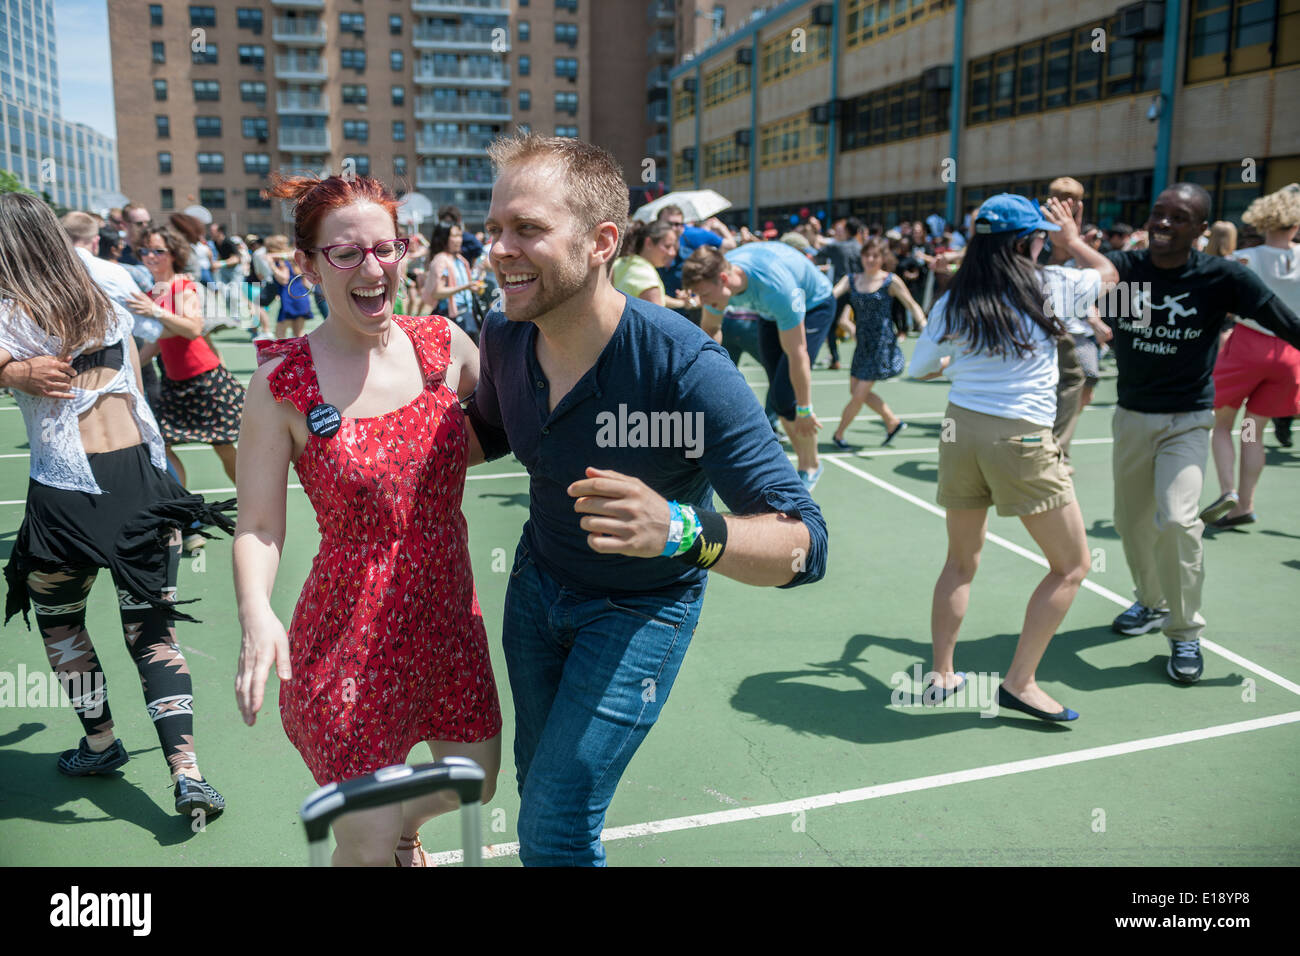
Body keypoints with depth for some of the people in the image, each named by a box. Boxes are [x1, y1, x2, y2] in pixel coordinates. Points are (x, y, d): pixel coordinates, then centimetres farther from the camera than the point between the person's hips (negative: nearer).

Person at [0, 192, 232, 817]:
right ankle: (186, 771, -1)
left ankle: (100, 743, 35)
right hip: (140, 477, 4)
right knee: (153, 629, 8)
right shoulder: (104, 305, 12)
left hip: (64, 494, -3)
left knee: (59, 622, 22)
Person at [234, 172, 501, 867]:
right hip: (351, 639, -4)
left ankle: (400, 828, 56)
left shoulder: (443, 343, -4)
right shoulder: (284, 382, -14)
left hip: (450, 618, 5)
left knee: (476, 782, 23)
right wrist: (256, 614, -29)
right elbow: (258, 523, -13)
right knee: (367, 844, 6)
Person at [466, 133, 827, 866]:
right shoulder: (504, 339, -15)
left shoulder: (683, 366, -33)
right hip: (538, 580, 6)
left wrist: (678, 528, -54)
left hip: (641, 609, -5)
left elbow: (804, 544, -35)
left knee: (553, 836, -6)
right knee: (537, 782, 21)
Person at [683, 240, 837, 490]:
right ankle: (805, 463, 17)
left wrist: (804, 410, -29)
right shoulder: (716, 277, -23)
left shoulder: (775, 287, -43)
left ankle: (812, 467, 3)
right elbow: (708, 328, -1)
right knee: (777, 396, 3)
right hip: (771, 312, 7)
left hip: (814, 305, -7)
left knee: (785, 396, -15)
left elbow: (797, 353, -36)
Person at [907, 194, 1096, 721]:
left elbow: (918, 368, 14)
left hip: (961, 428, 5)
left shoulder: (953, 301, 4)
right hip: (1021, 440, -5)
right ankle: (1019, 681, 9)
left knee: (960, 562, 19)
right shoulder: (1048, 287, -5)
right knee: (1072, 565, 9)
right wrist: (1073, 239, 30)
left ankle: (941, 676, 23)